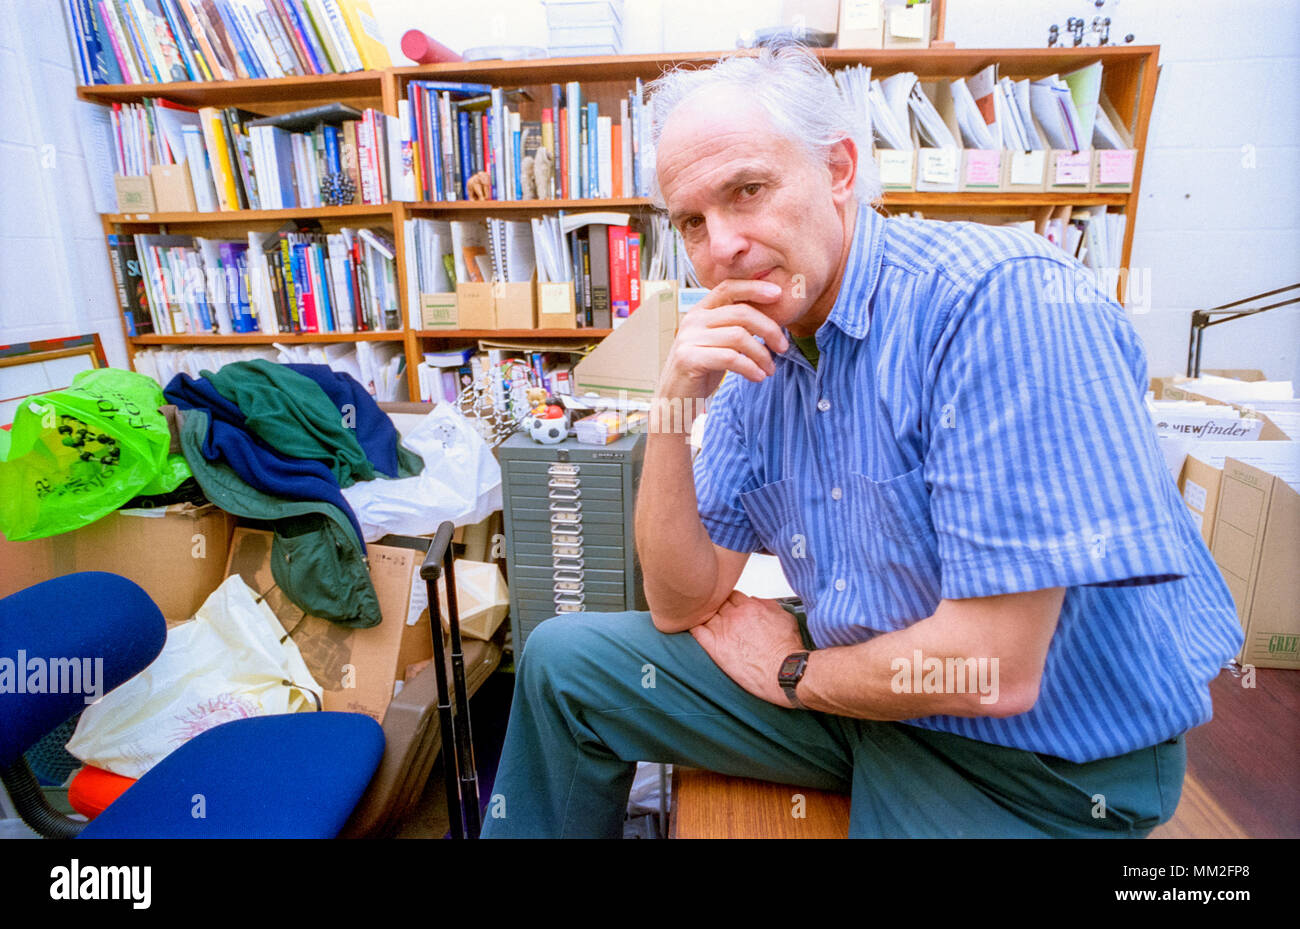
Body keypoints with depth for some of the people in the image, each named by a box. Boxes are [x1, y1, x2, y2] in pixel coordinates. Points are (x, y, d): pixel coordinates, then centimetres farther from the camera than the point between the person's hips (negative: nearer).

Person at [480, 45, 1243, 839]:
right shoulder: (751, 356, -3)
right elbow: (682, 606, -4)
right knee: (563, 659, 4)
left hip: (1052, 757, -5)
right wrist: (675, 404, -17)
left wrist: (792, 674, -9)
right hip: (854, 678, 6)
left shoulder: (1006, 300, -25)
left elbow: (991, 671, -27)